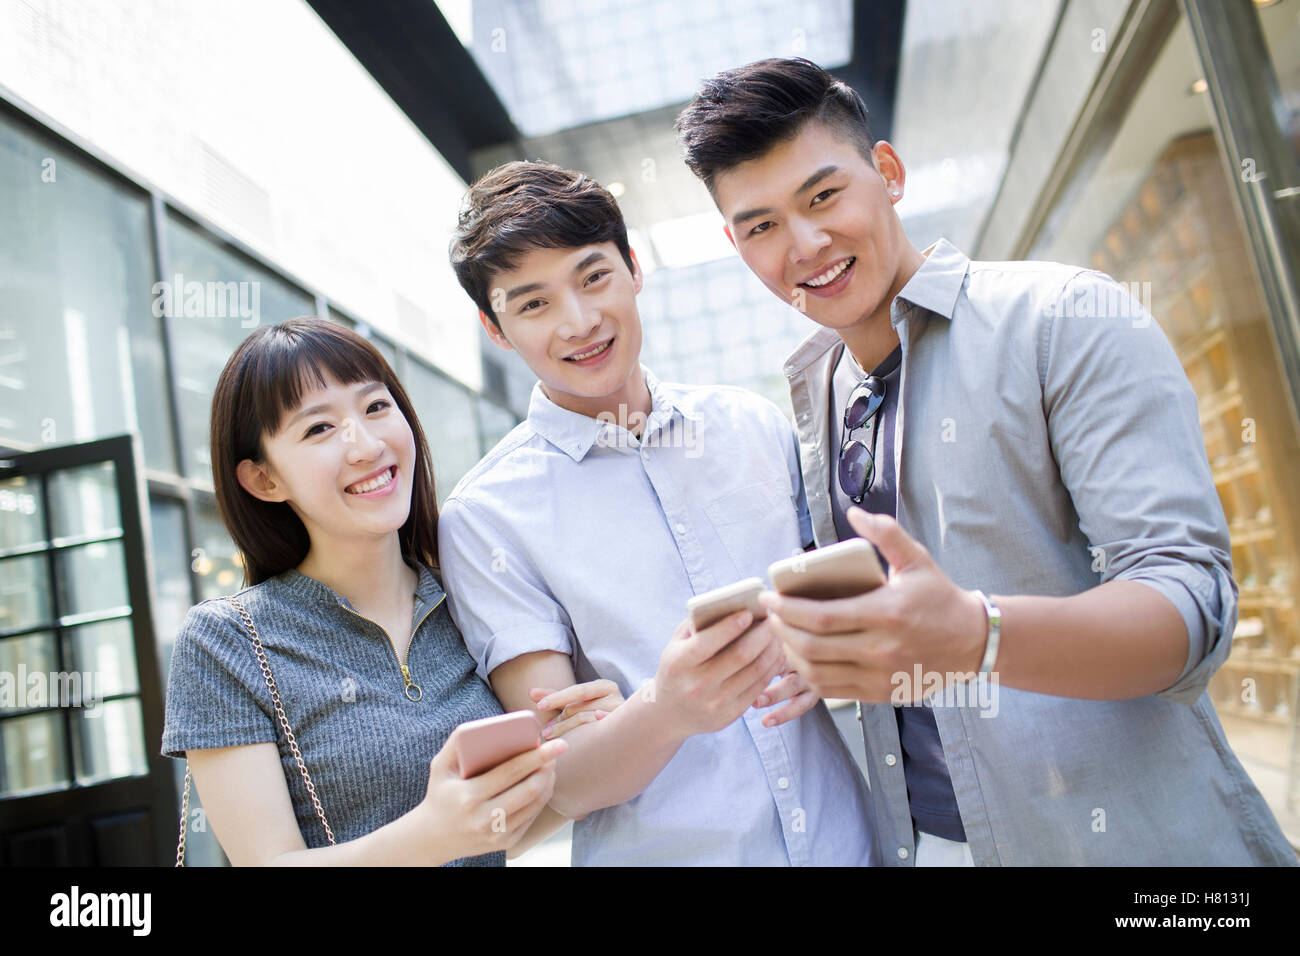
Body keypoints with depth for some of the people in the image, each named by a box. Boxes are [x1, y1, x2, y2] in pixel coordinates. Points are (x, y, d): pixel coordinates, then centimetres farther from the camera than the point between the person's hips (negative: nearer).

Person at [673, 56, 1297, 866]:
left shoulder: (1069, 318, -11)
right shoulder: (810, 399, 7)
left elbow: (1192, 596, -19)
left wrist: (974, 637, -37)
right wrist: (810, 657, -8)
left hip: (1126, 837, -4)